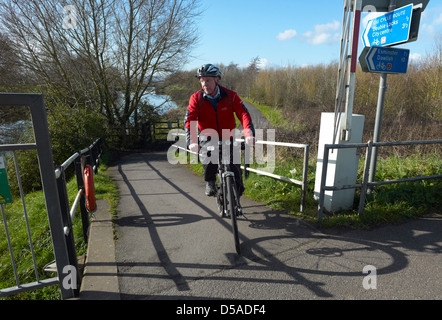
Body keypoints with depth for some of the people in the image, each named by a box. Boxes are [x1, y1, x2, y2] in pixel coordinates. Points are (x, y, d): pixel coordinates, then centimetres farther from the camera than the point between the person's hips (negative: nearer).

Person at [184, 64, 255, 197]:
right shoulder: (196, 98, -11)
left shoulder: (230, 96, -11)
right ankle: (210, 182, -5)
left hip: (228, 138, 1)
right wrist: (192, 142, -39)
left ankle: (238, 192, 20)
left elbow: (243, 114, -21)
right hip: (208, 138, -1)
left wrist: (249, 134, -40)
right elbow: (189, 121, -21)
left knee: (235, 170, -10)